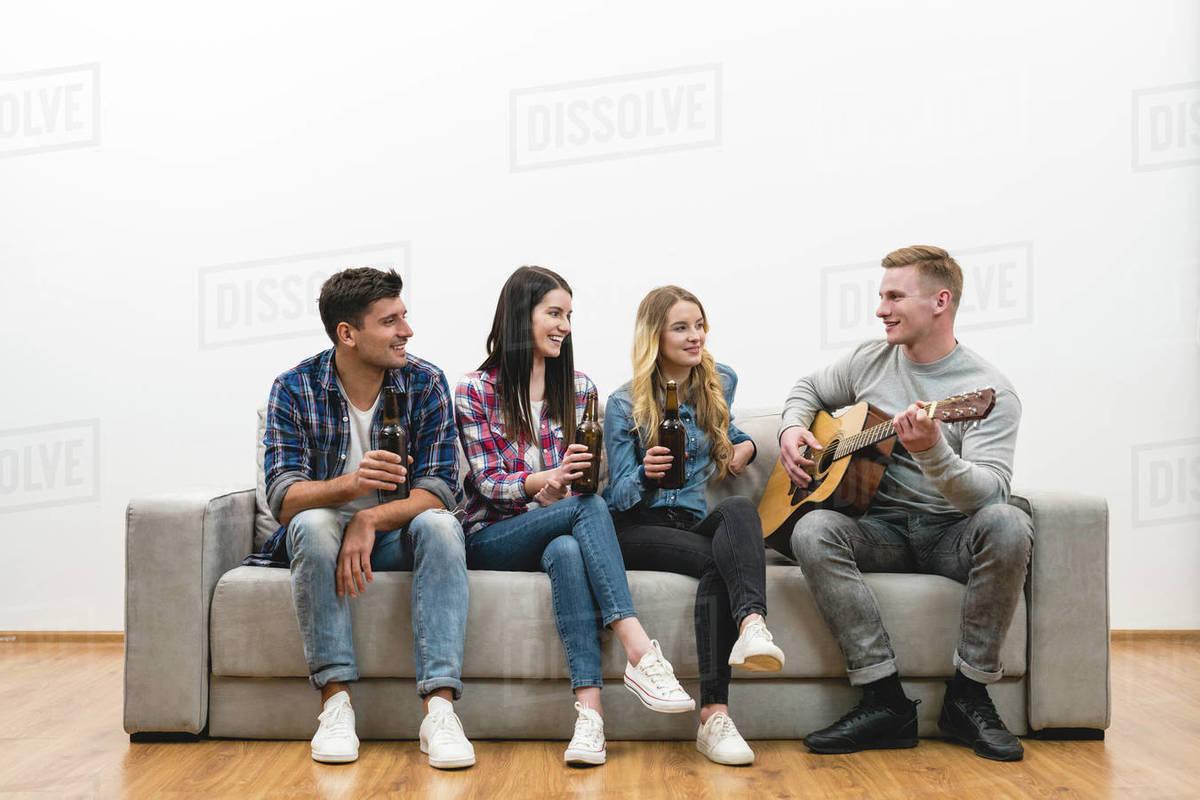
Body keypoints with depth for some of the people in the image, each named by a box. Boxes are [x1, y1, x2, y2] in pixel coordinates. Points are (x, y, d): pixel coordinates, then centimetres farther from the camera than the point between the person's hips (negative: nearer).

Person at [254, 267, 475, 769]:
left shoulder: (426, 384, -6)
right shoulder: (295, 390, -9)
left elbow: (438, 489, -14)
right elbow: (284, 497, -20)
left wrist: (369, 520, -30)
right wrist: (351, 484, -40)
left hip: (395, 535, 1)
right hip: (324, 536, -1)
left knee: (440, 525, -30)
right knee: (312, 523, -33)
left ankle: (439, 708, -38)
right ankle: (336, 701, -30)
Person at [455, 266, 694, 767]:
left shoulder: (580, 389, 13)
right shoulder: (475, 392, 2)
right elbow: (488, 484, -6)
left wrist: (559, 493, -14)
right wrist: (551, 478, -26)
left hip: (559, 531, 3)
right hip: (492, 538, -3)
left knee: (567, 551, -37)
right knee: (589, 506, -33)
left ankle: (589, 708, -47)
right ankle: (640, 653, -43)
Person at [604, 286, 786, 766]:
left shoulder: (719, 383, 14)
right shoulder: (624, 405, 1)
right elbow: (620, 496, -2)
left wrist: (744, 444, 15)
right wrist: (646, 473, -25)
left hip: (694, 522, 3)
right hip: (636, 529, -3)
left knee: (739, 509, -35)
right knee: (718, 559, -36)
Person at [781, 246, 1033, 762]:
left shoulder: (990, 391, -9)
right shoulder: (870, 360, 7)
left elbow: (989, 492, -23)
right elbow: (808, 389, 26)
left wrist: (933, 453, -41)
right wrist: (792, 429, 4)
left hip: (951, 535, -3)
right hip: (883, 529, 3)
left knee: (1008, 525, -36)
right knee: (813, 531, -29)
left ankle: (968, 695, -20)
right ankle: (885, 701, -26)